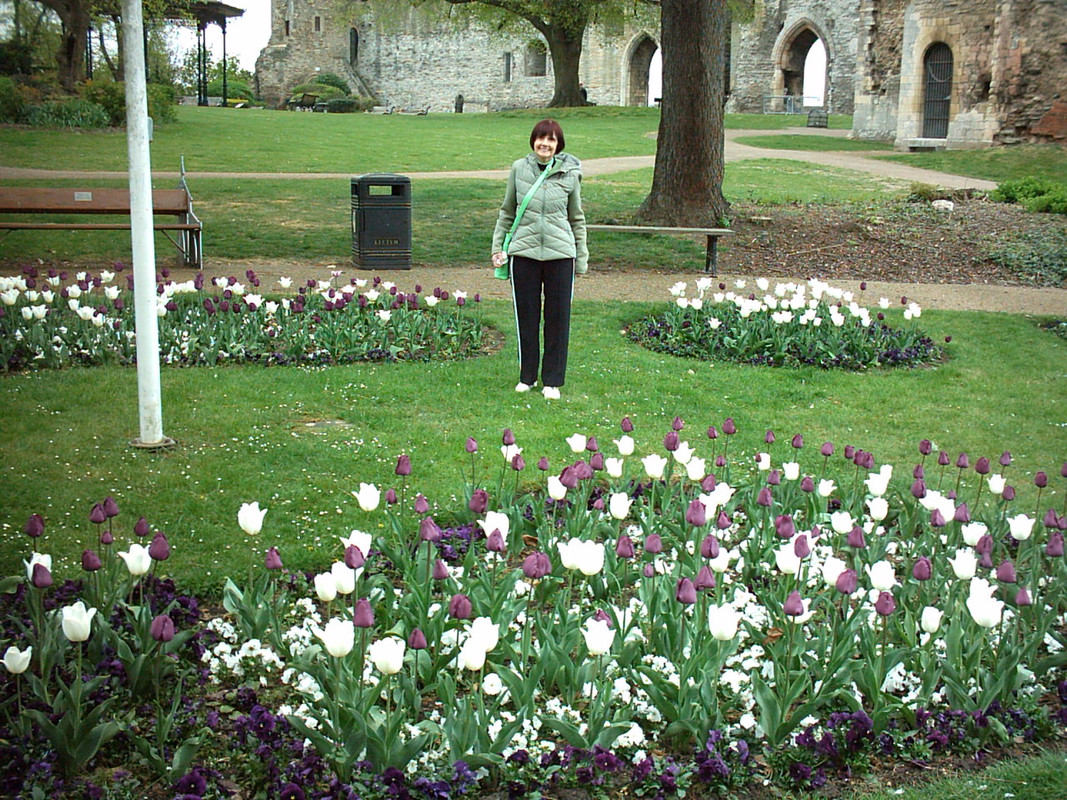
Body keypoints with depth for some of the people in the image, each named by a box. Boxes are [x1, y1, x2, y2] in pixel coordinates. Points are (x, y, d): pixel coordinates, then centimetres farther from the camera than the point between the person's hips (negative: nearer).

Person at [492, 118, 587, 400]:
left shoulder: (570, 173, 3)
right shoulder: (519, 169, 3)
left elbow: (577, 218, 11)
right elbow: (506, 211, 13)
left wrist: (581, 256, 11)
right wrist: (498, 246, 8)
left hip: (560, 253, 0)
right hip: (523, 250, 1)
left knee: (558, 318, 3)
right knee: (526, 316, 8)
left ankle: (552, 380, 16)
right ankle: (527, 376, 23)